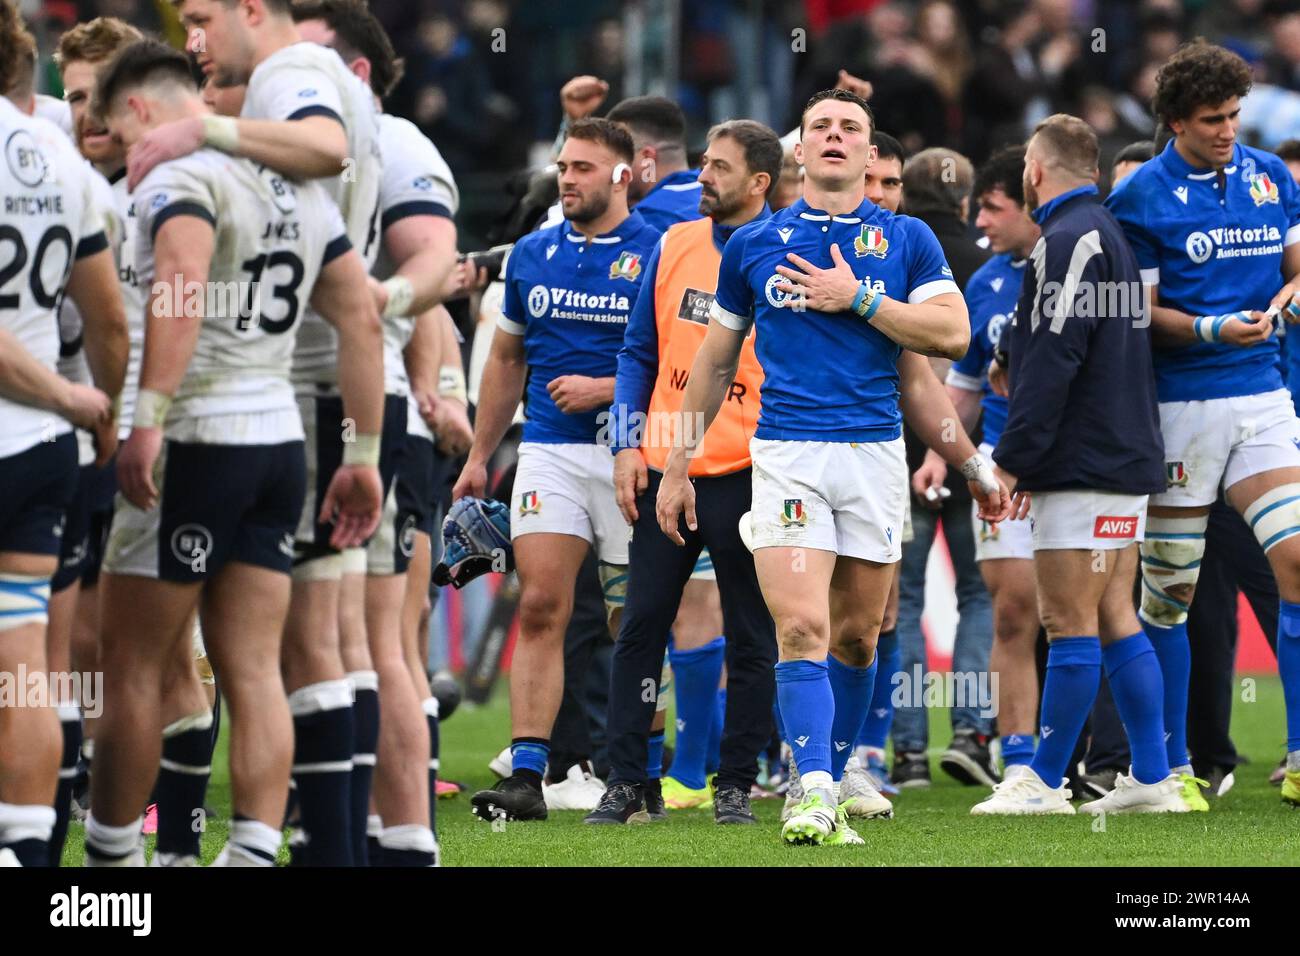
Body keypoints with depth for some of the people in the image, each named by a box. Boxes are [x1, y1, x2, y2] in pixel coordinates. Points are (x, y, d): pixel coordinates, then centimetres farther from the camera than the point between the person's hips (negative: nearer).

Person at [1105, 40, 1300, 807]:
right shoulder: (1142, 197, -4)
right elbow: (1138, 311, -4)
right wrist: (1209, 329, -20)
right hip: (1179, 404, -3)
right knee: (1168, 591, 1)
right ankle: (1171, 766, 12)